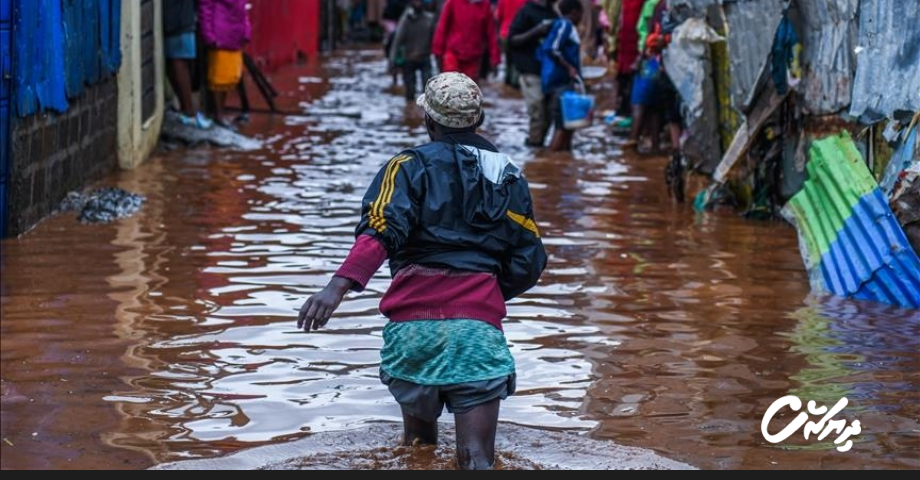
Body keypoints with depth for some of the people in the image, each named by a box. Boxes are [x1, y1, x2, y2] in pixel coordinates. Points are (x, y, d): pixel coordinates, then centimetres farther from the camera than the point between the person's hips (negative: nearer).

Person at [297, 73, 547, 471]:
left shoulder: (409, 167, 7)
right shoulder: (508, 175, 16)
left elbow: (381, 232, -13)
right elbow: (527, 265, 14)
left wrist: (339, 286, -24)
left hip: (415, 316, 0)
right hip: (480, 319, 1)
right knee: (476, 457, -6)